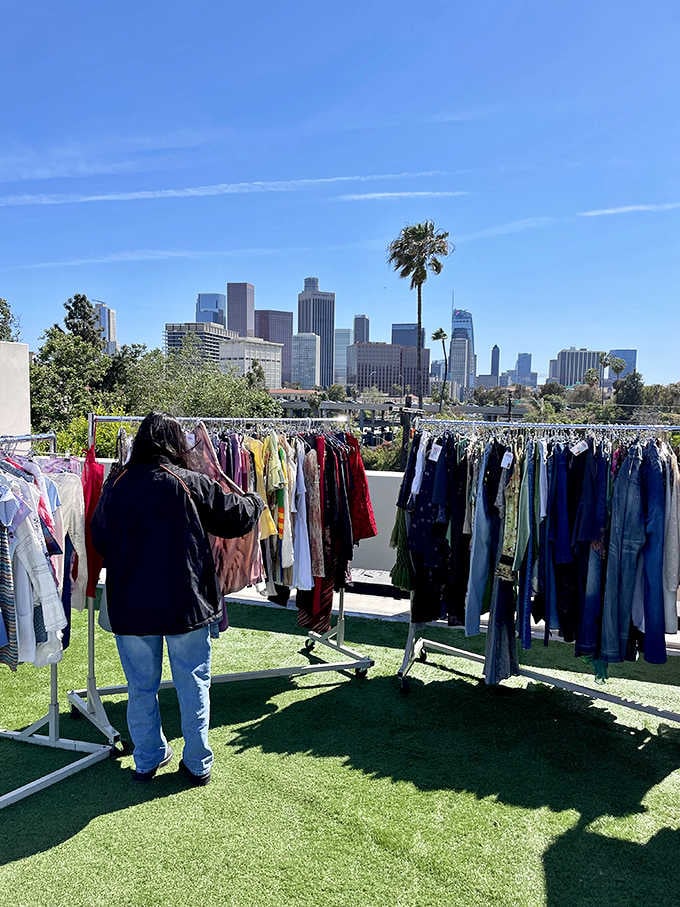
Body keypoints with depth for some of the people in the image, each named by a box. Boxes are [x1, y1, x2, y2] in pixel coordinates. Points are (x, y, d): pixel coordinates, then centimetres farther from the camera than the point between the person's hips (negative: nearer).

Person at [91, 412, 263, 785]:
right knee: (193, 686, 12)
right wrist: (256, 501, 23)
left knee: (141, 687, 17)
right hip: (185, 604, -2)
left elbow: (98, 541, 9)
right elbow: (235, 515, 1)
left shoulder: (115, 487, -3)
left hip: (130, 606, 2)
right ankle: (197, 764, 21)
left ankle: (147, 761, 30)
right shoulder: (191, 483, -10)